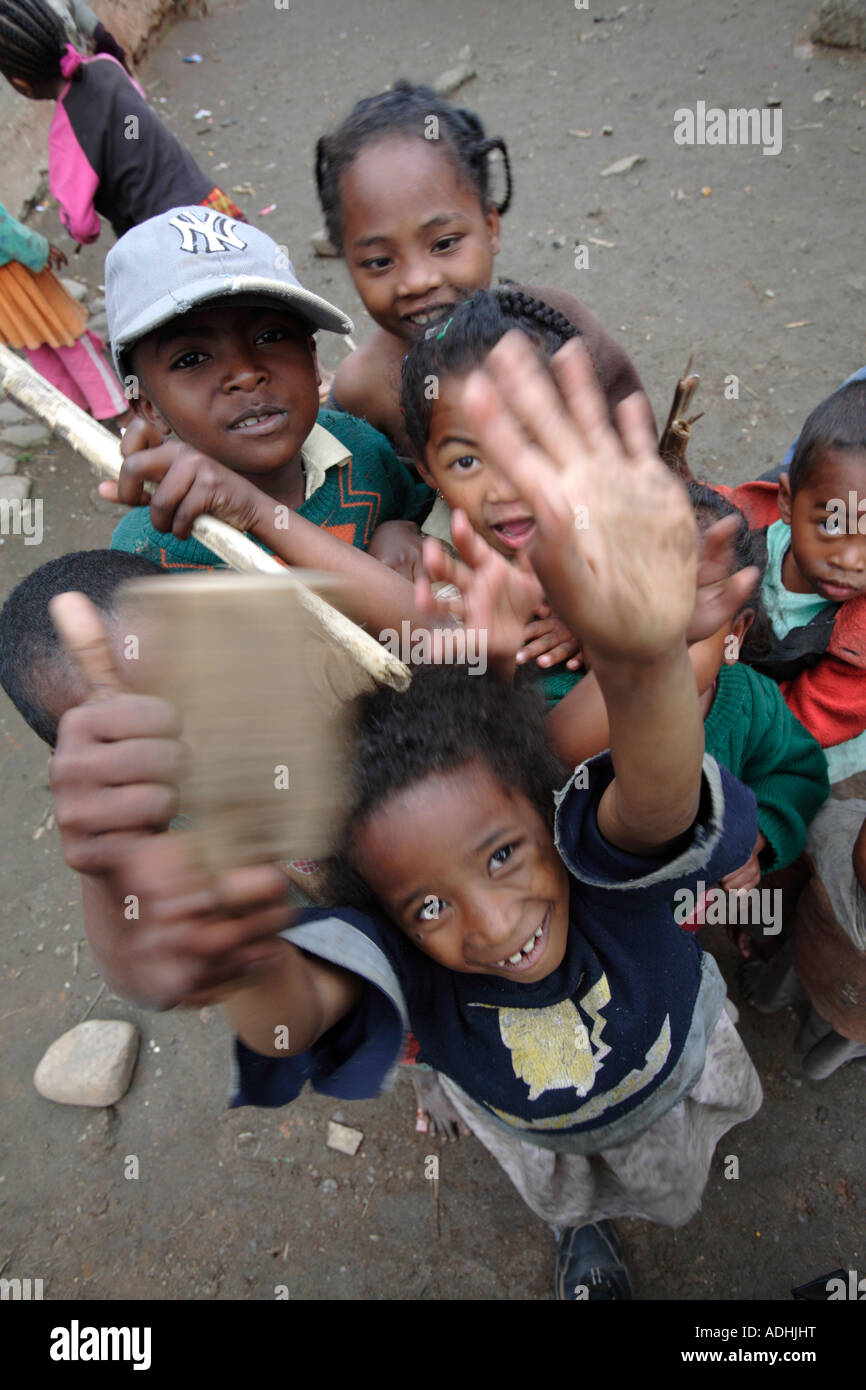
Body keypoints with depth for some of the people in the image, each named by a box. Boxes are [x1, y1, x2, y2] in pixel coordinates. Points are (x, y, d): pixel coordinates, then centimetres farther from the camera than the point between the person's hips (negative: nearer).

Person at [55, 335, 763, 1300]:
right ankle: (584, 1230, 76)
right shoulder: (393, 948, -46)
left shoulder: (601, 853, -47)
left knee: (669, 1190, 37)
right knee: (562, 1197, 37)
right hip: (527, 1128, 1)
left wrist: (643, 658, -94)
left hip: (673, 1077, 0)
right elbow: (298, 998, -68)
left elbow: (658, 800, -71)